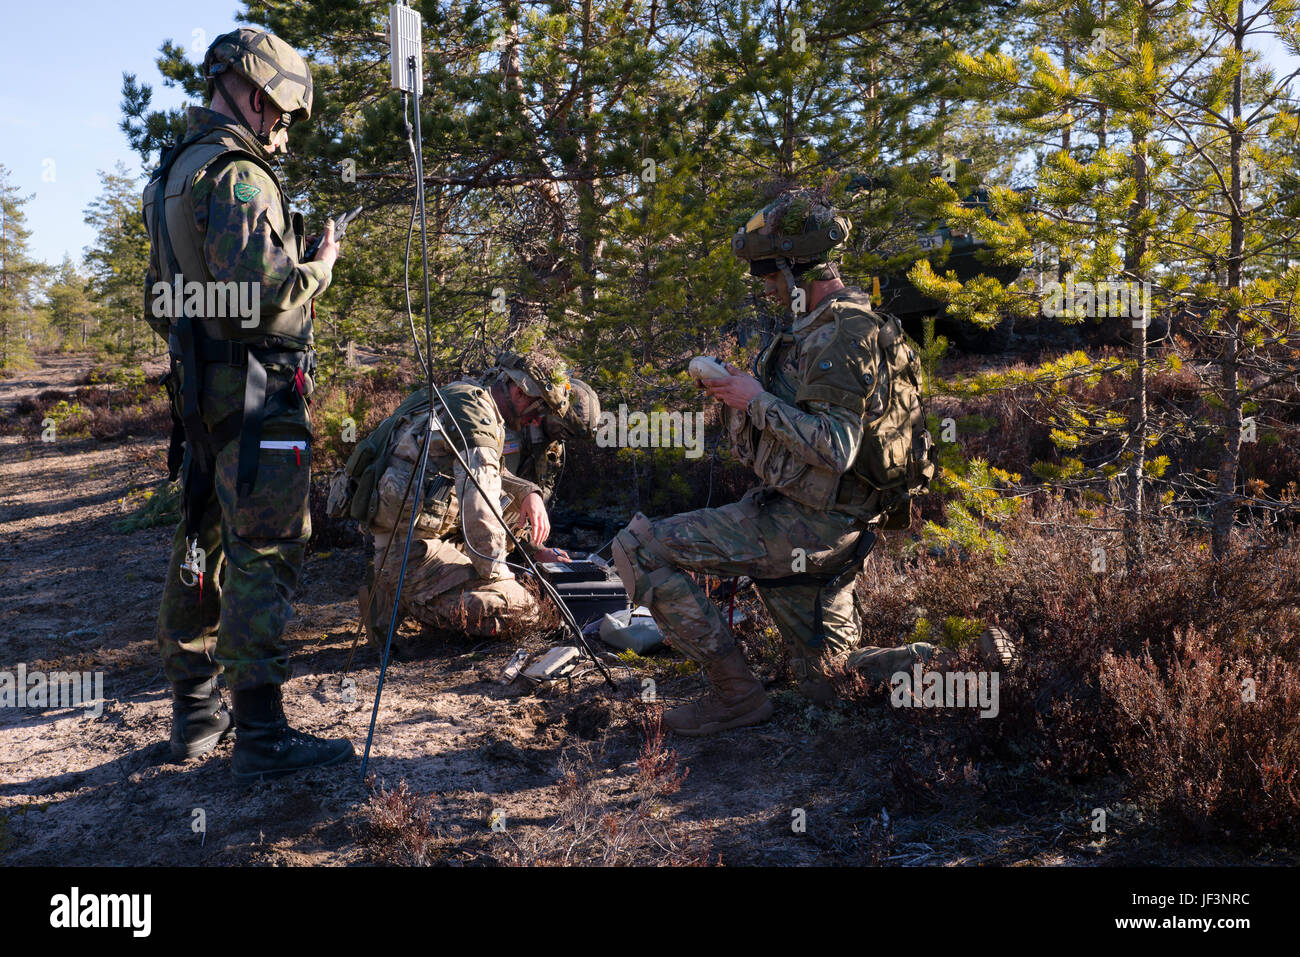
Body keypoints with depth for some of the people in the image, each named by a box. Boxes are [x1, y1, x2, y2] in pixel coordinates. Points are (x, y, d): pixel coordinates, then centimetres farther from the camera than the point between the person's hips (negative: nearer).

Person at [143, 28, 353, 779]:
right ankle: (263, 736, -1)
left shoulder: (176, 174, 18)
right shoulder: (239, 175, -14)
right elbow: (259, 292, -24)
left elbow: (161, 303, 22)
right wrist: (319, 269, -8)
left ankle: (197, 714, 27)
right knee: (263, 556, -6)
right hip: (257, 396, -10)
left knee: (204, 546, 15)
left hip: (200, 392, 10)